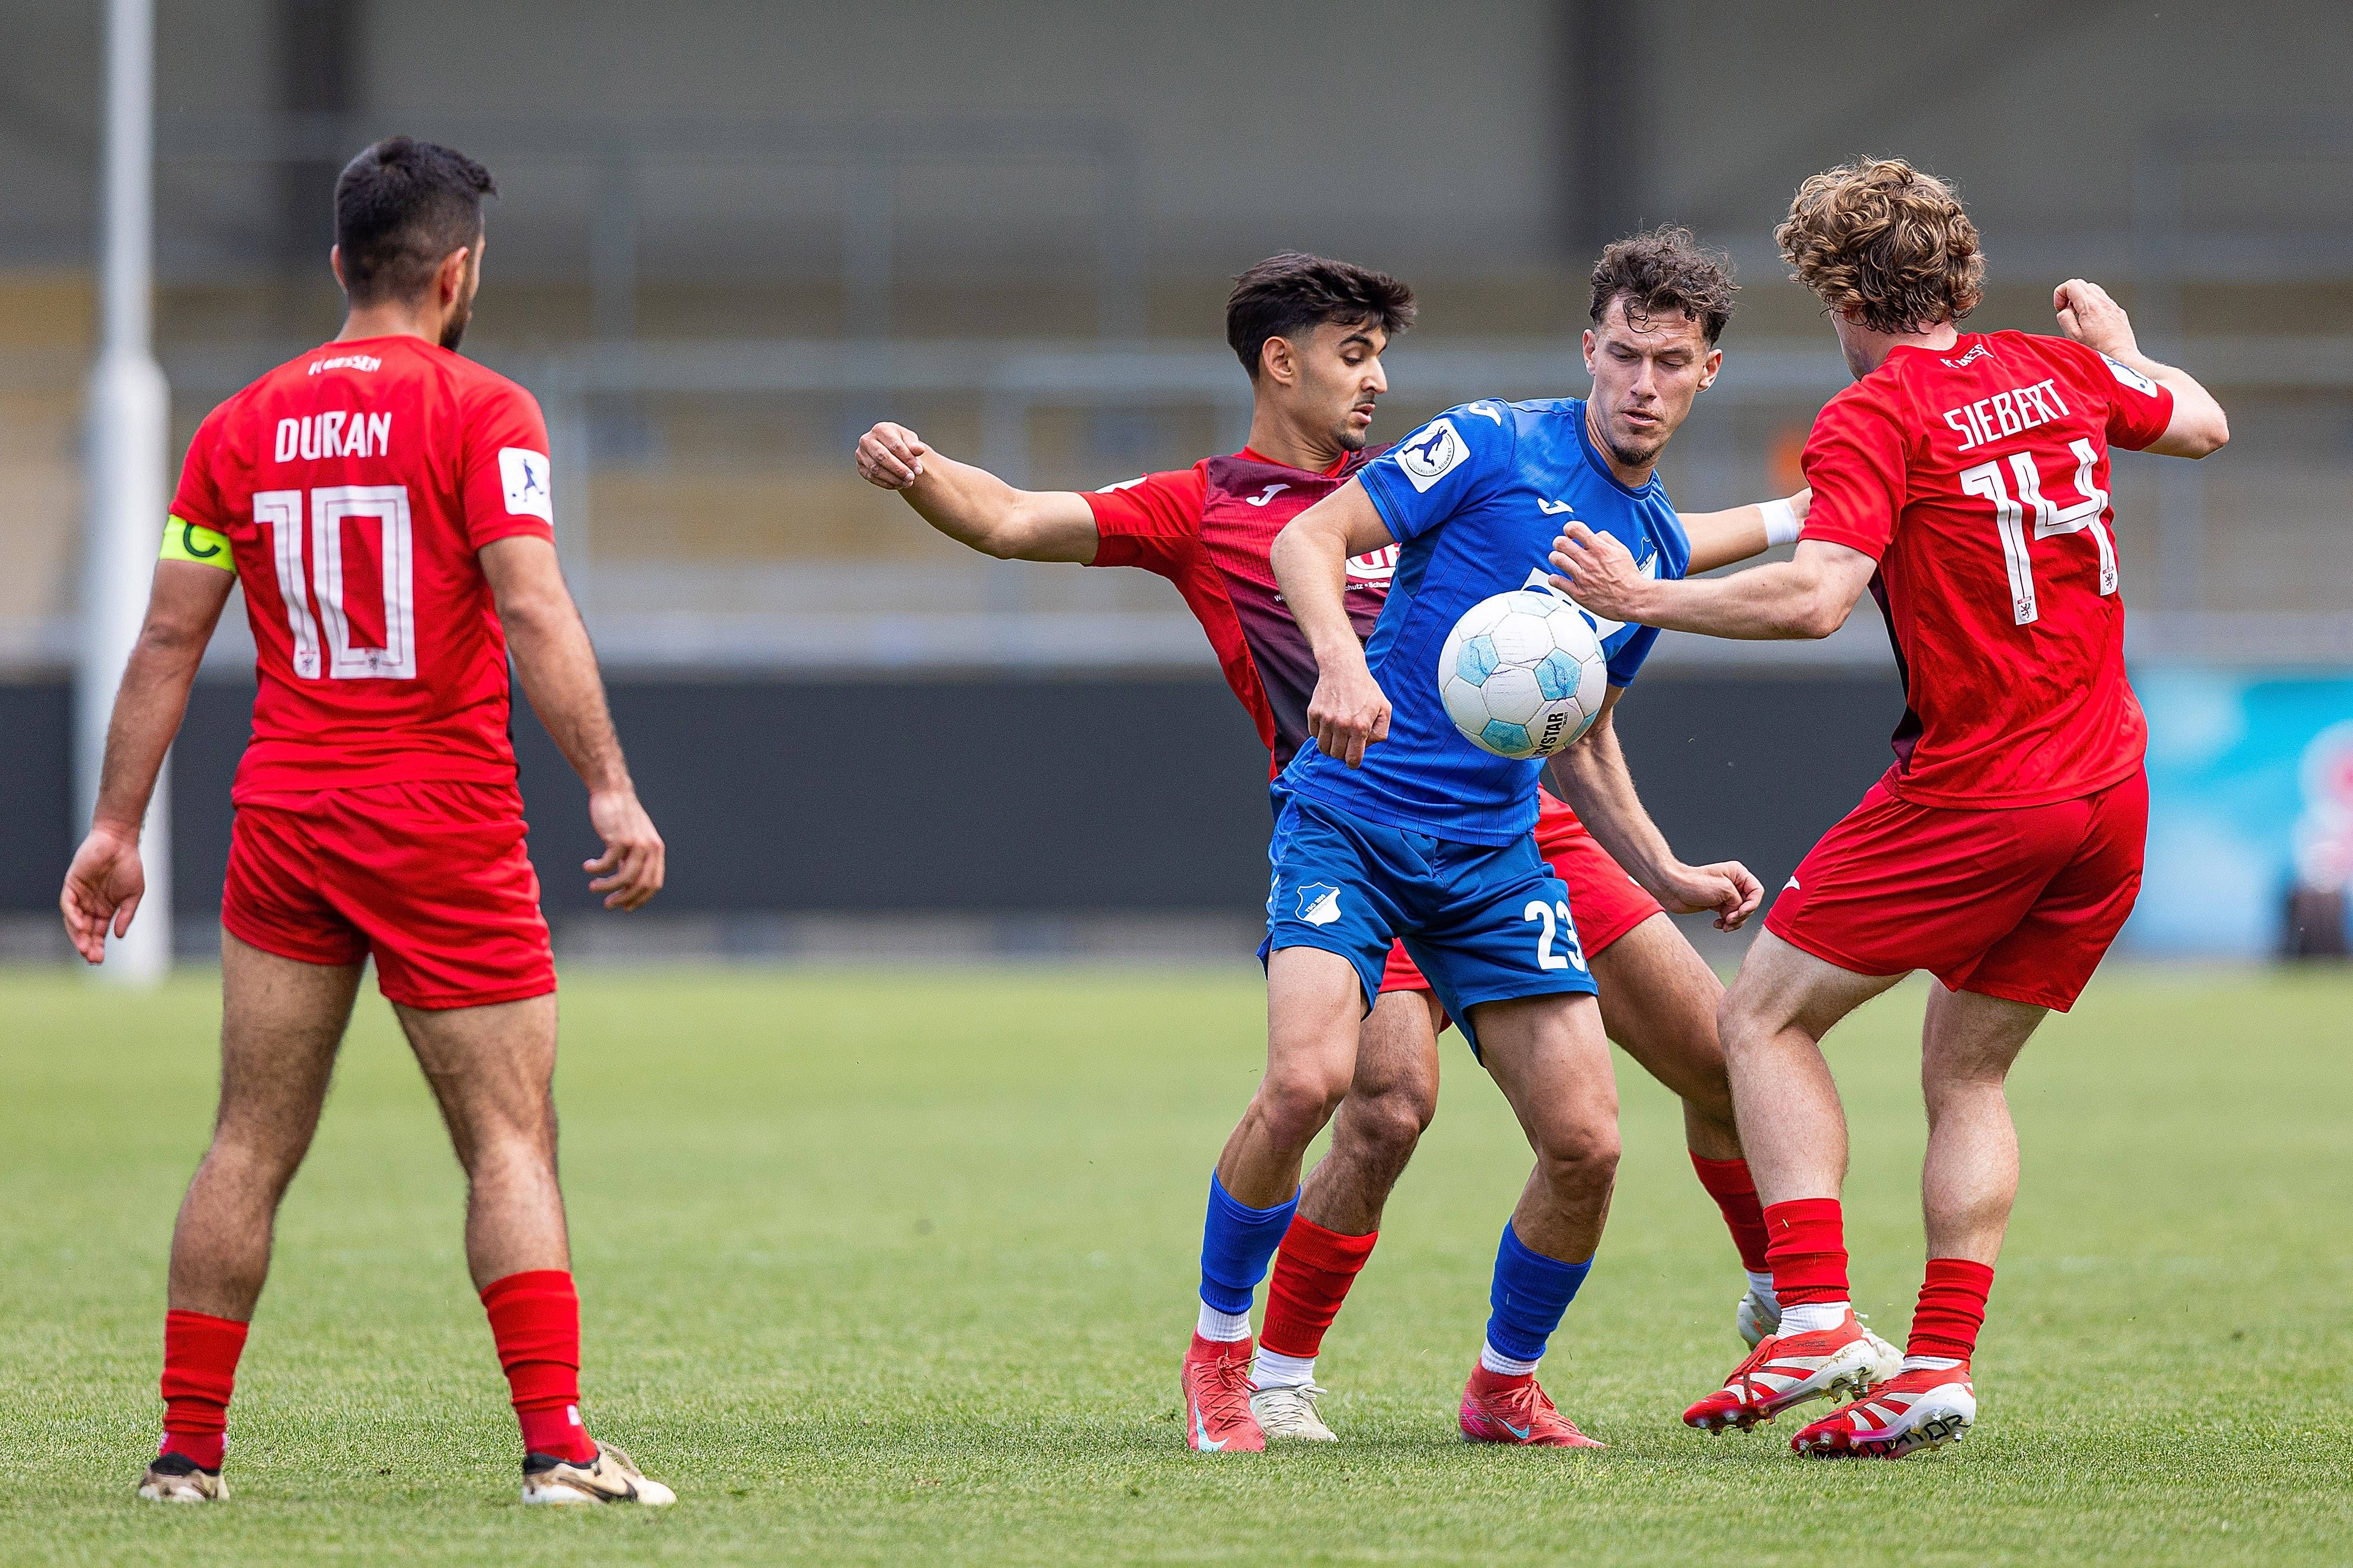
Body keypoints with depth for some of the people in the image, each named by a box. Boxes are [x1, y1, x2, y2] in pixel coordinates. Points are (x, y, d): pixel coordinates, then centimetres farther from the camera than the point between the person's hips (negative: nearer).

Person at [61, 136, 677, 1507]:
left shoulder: (243, 426, 7)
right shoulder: (480, 413, -6)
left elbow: (169, 639, 7)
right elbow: (532, 611, -17)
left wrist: (116, 829, 11)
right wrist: (612, 788, -19)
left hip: (285, 819, 4)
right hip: (445, 827, -4)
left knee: (252, 1146, 9)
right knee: (511, 1143, -1)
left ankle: (189, 1448, 9)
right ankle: (558, 1442, -9)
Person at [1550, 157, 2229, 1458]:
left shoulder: (1872, 418, -11)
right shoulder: (2061, 373, 9)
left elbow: (1815, 597, -23)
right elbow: (2199, 424, 28)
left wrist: (1643, 599, -14)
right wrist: (2119, 348, 45)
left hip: (1973, 794, -7)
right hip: (2108, 791, 7)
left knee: (1764, 1017, 4)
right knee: (1968, 1072, 15)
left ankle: (1813, 1317, -8)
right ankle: (1940, 1364, 4)